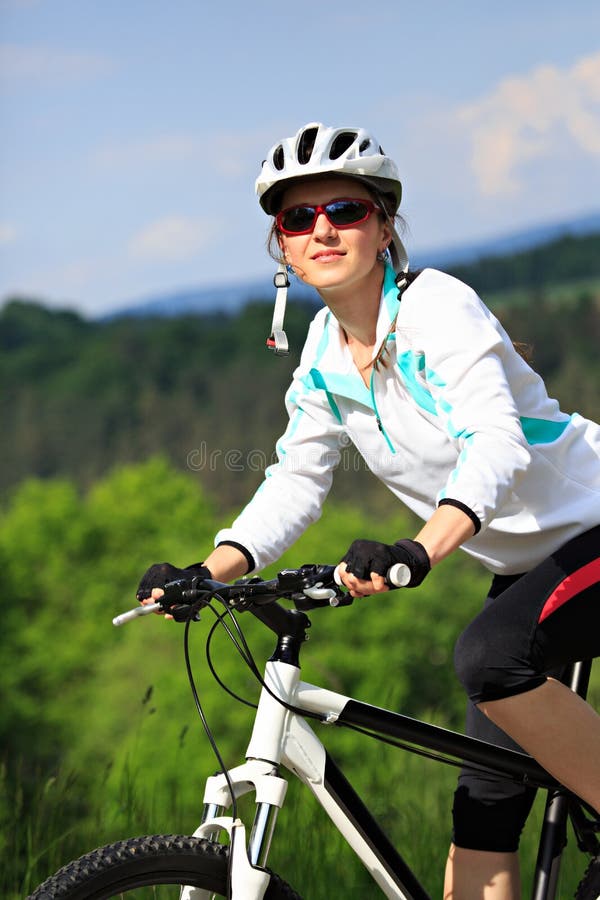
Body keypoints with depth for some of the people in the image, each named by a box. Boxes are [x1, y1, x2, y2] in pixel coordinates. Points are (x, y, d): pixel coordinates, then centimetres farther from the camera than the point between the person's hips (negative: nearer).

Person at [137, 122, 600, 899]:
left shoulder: (438, 307, -21)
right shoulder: (323, 357, 2)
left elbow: (496, 441, -35)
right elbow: (294, 484, 3)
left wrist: (416, 553, -51)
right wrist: (205, 574, -13)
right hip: (525, 566, 8)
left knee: (488, 656, -35)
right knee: (483, 807, 2)